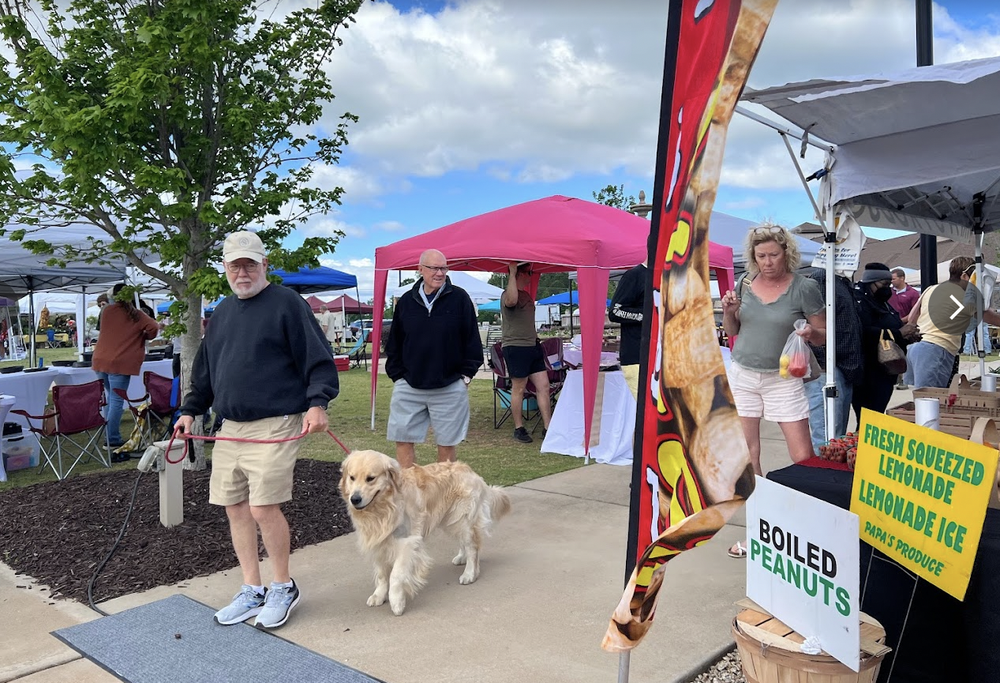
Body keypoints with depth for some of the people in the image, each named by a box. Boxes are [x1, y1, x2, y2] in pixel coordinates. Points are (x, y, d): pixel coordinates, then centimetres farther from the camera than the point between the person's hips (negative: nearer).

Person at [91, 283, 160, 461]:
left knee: (111, 400, 17)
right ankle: (113, 443, -12)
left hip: (100, 360, 5)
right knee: (117, 402, -8)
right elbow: (153, 327, -9)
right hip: (119, 363, -5)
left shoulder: (106, 311, 9)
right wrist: (143, 336, 10)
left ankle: (110, 439, 22)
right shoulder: (135, 315, -2)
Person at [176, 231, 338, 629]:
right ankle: (252, 591, 24)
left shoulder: (286, 304, -5)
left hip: (274, 427, -7)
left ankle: (283, 588, 12)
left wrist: (317, 403, -21)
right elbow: (205, 369, 26)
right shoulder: (222, 312, 17)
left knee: (263, 507, -10)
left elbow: (318, 358, -10)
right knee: (235, 508, 9)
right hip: (230, 428, 7)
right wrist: (191, 410, 23)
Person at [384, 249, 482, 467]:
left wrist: (466, 375, -2)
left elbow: (472, 340, 1)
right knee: (402, 440, 3)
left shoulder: (459, 298, -3)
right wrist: (397, 375, 5)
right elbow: (393, 343, 11)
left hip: (450, 386, -2)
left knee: (447, 443, 7)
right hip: (409, 386, 2)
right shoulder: (406, 301, 5)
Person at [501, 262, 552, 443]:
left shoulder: (526, 294, 17)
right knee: (518, 389, 1)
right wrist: (512, 273, -34)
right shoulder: (508, 294, -13)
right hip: (515, 346, -9)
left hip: (532, 345, 9)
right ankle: (519, 428, 13)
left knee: (543, 386, 5)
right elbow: (511, 300, -40)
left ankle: (548, 427, 10)